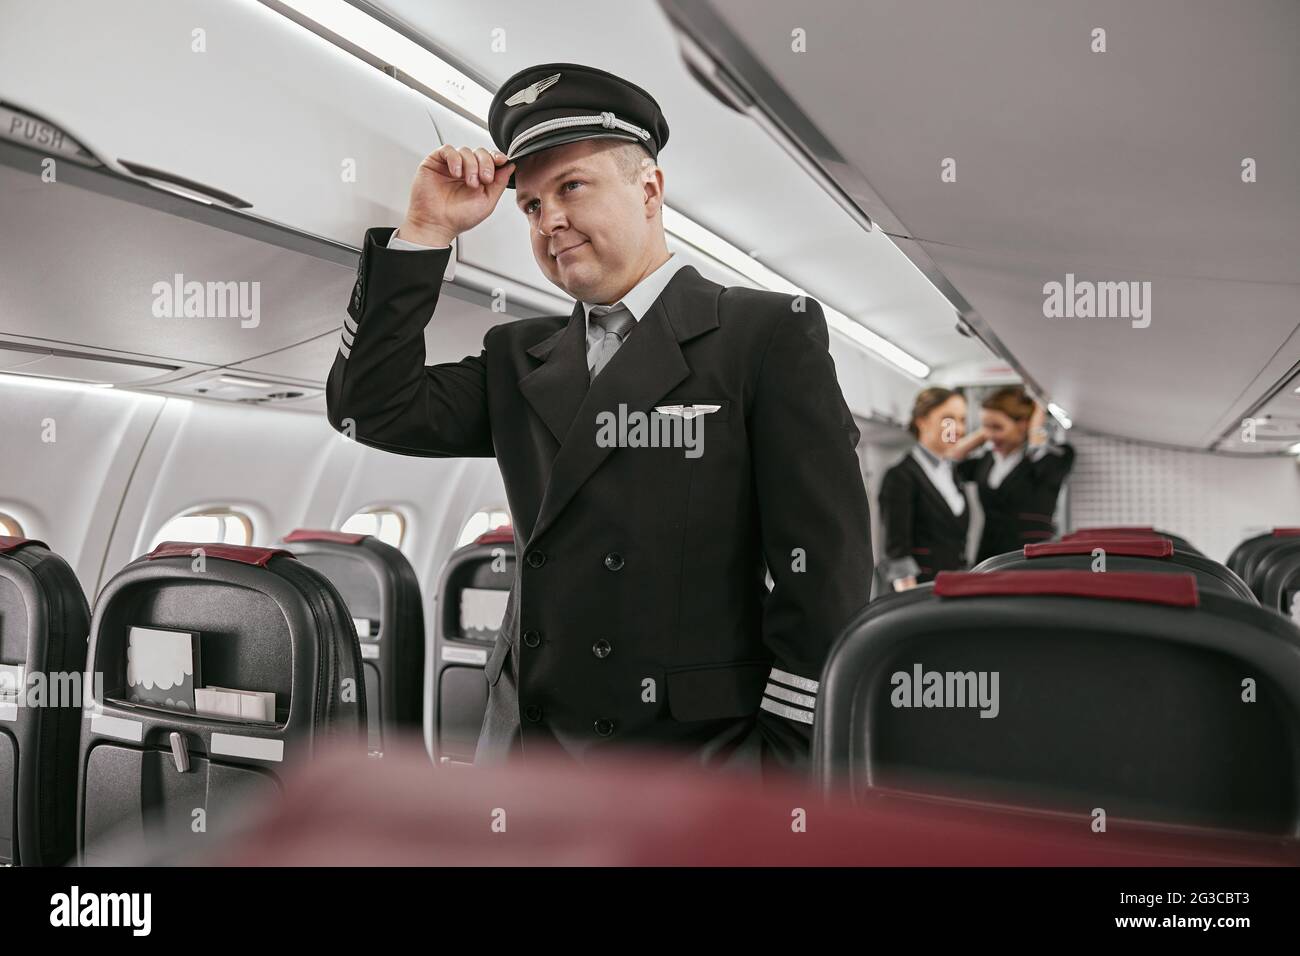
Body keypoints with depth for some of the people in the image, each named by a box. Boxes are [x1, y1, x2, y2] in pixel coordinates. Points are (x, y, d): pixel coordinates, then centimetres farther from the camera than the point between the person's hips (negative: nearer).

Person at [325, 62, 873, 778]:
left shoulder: (772, 334, -4)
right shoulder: (518, 359, 11)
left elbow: (824, 570, -8)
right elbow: (373, 409, 5)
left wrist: (796, 765, -11)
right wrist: (427, 231, -1)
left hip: (702, 749, -4)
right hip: (525, 746, 5)